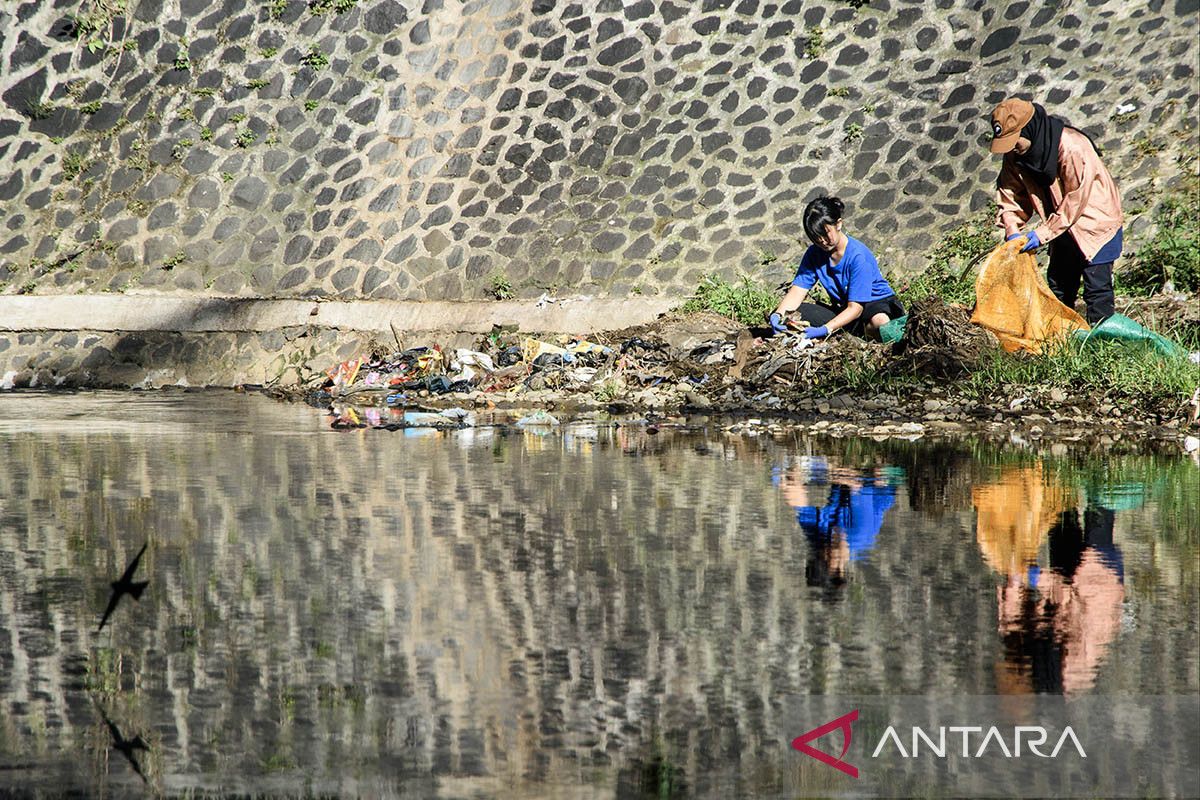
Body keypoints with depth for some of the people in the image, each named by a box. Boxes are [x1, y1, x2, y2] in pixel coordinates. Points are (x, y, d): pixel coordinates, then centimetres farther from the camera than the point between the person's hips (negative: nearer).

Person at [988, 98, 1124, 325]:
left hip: (1096, 223, -7)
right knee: (1058, 289, 13)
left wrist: (1043, 233, -30)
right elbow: (1011, 192, -1)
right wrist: (1012, 229, -18)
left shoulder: (1073, 148, -31)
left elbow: (1076, 199, -29)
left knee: (1096, 289, -10)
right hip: (1064, 229, 7)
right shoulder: (1014, 154, -9)